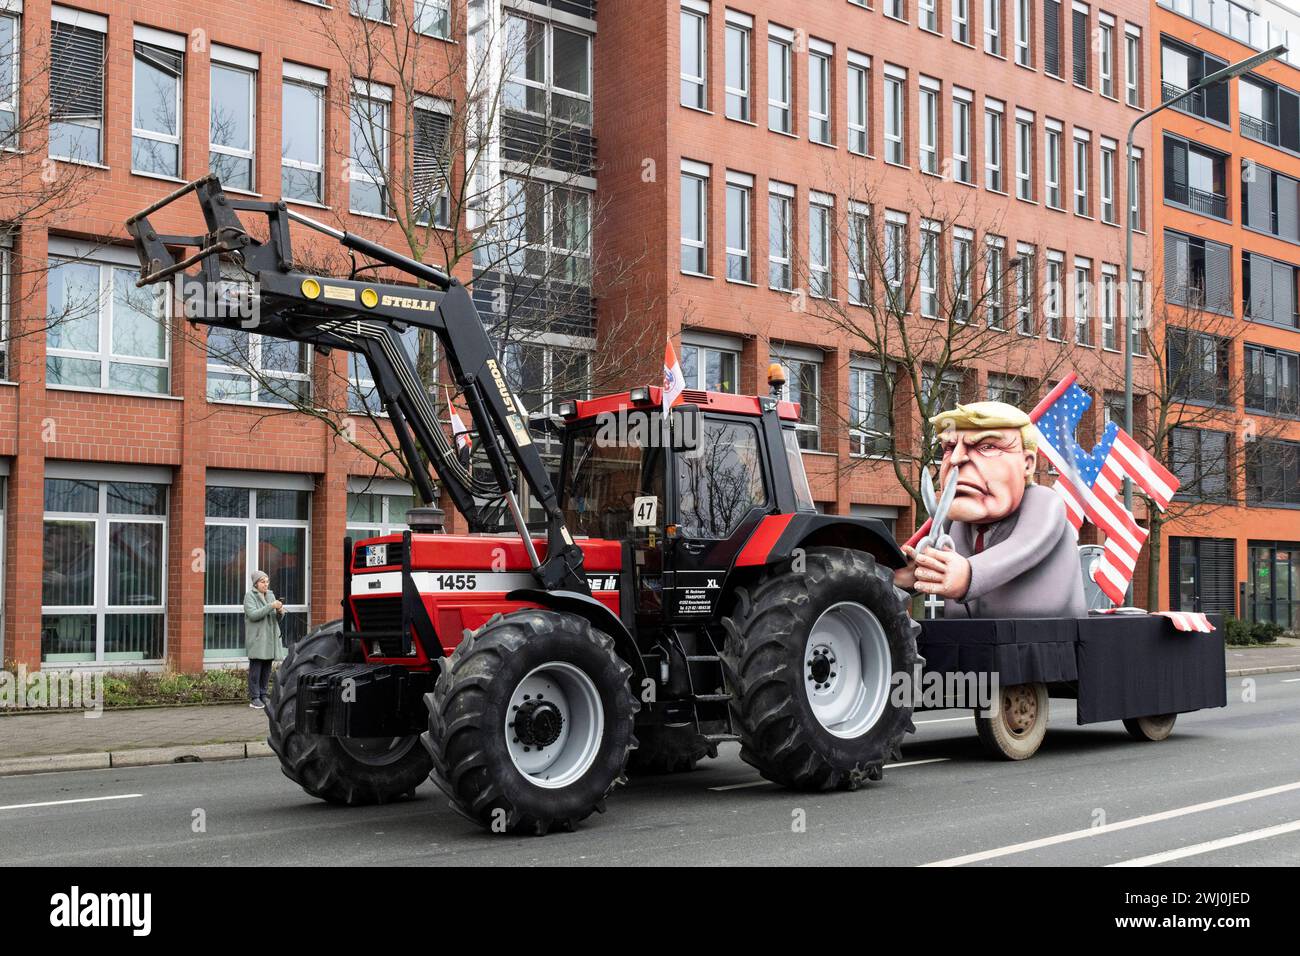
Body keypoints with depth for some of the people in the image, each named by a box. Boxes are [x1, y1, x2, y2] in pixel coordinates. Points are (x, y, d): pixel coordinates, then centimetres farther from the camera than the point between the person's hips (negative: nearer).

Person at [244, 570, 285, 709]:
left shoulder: (271, 595, 16)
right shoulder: (250, 596, -3)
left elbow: (278, 618, 16)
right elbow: (253, 614, -17)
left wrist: (280, 612, -7)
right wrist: (271, 606, -22)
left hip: (270, 638, 6)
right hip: (256, 638, -6)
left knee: (267, 669, 7)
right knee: (256, 668, -6)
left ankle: (263, 696, 14)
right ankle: (254, 698, -2)